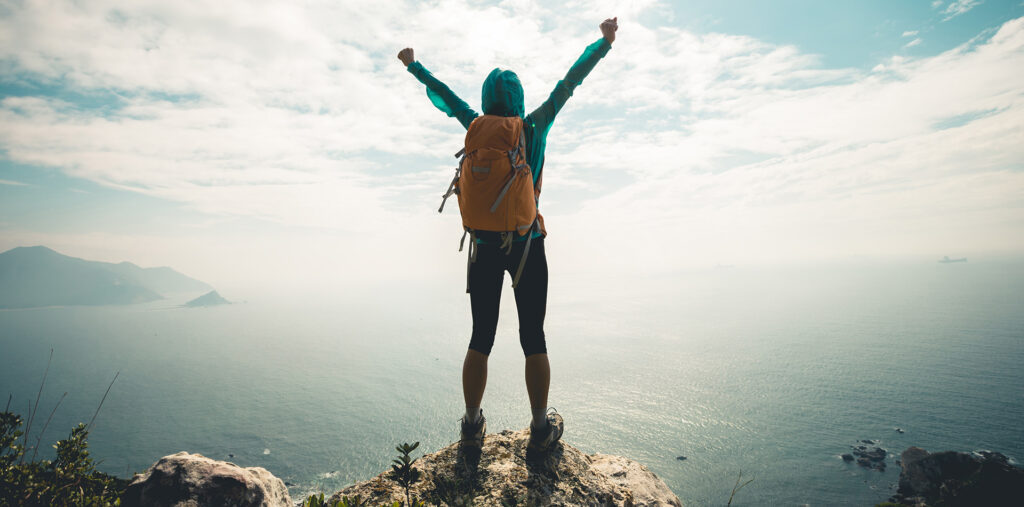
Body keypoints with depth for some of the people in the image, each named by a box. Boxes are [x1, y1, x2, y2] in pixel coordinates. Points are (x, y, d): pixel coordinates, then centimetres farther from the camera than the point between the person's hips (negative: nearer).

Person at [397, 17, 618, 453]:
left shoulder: (477, 128, 1)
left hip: (485, 247, 2)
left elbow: (443, 94, 17)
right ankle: (541, 430, 20)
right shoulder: (535, 128, -3)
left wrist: (412, 65, 35)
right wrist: (605, 41, 18)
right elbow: (570, 82, 6)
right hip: (527, 245, -2)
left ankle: (472, 427, 23)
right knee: (533, 338, 7)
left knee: (481, 338, 11)